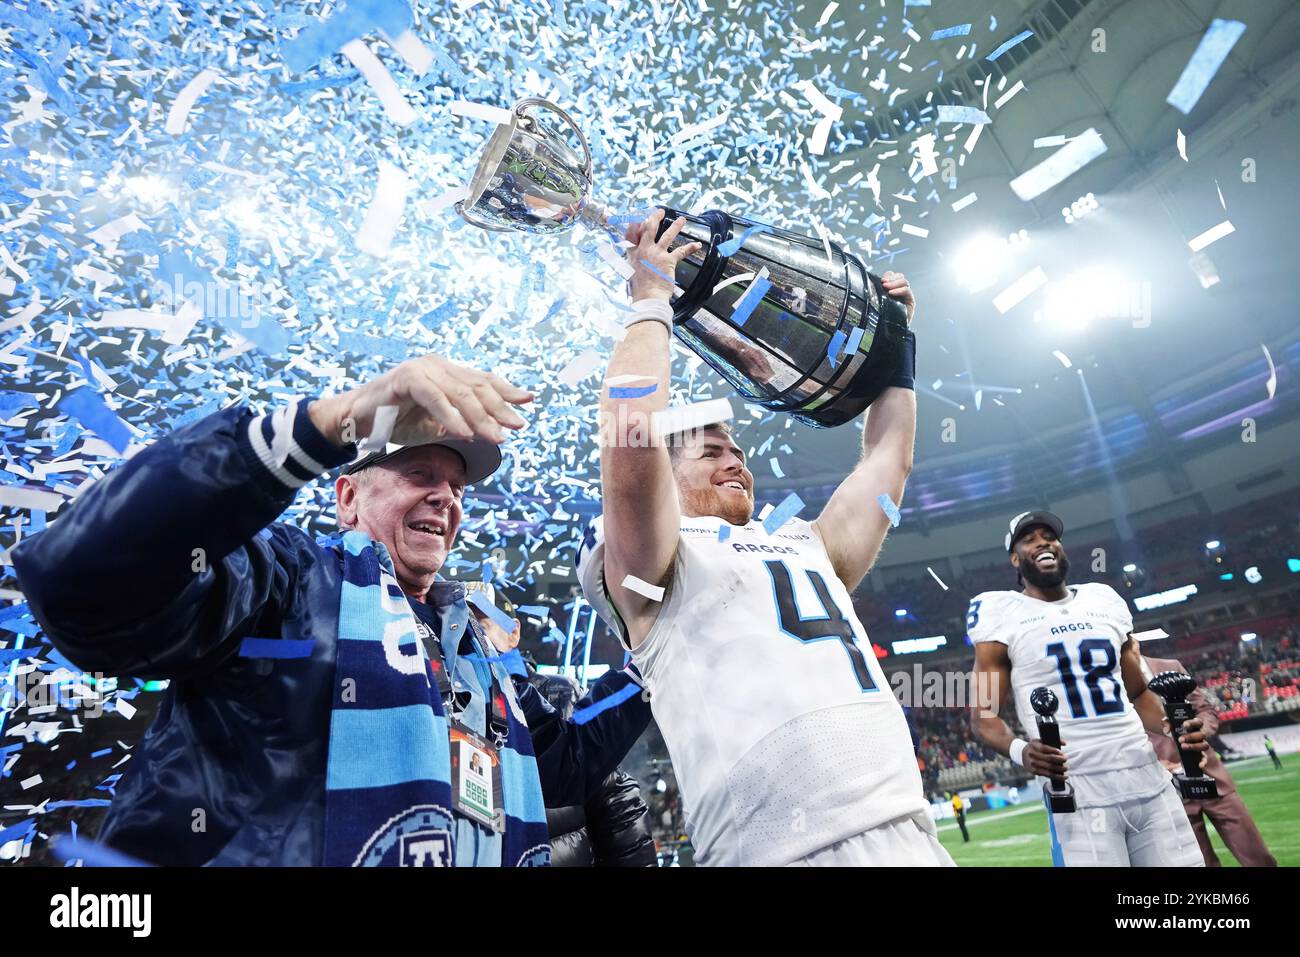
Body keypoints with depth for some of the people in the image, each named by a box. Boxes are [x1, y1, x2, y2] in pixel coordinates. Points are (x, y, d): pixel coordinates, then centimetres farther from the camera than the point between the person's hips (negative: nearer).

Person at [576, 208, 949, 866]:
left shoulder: (808, 549, 22)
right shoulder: (651, 568, 1)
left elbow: (887, 457, 27)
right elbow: (631, 434, -15)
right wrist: (652, 299, -2)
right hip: (786, 852, -6)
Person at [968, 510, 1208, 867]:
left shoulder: (1104, 599, 14)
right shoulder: (1000, 612, -2)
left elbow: (1138, 692, 20)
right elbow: (983, 714, -3)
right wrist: (1020, 751, -23)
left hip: (1149, 778, 5)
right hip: (1077, 790, -5)